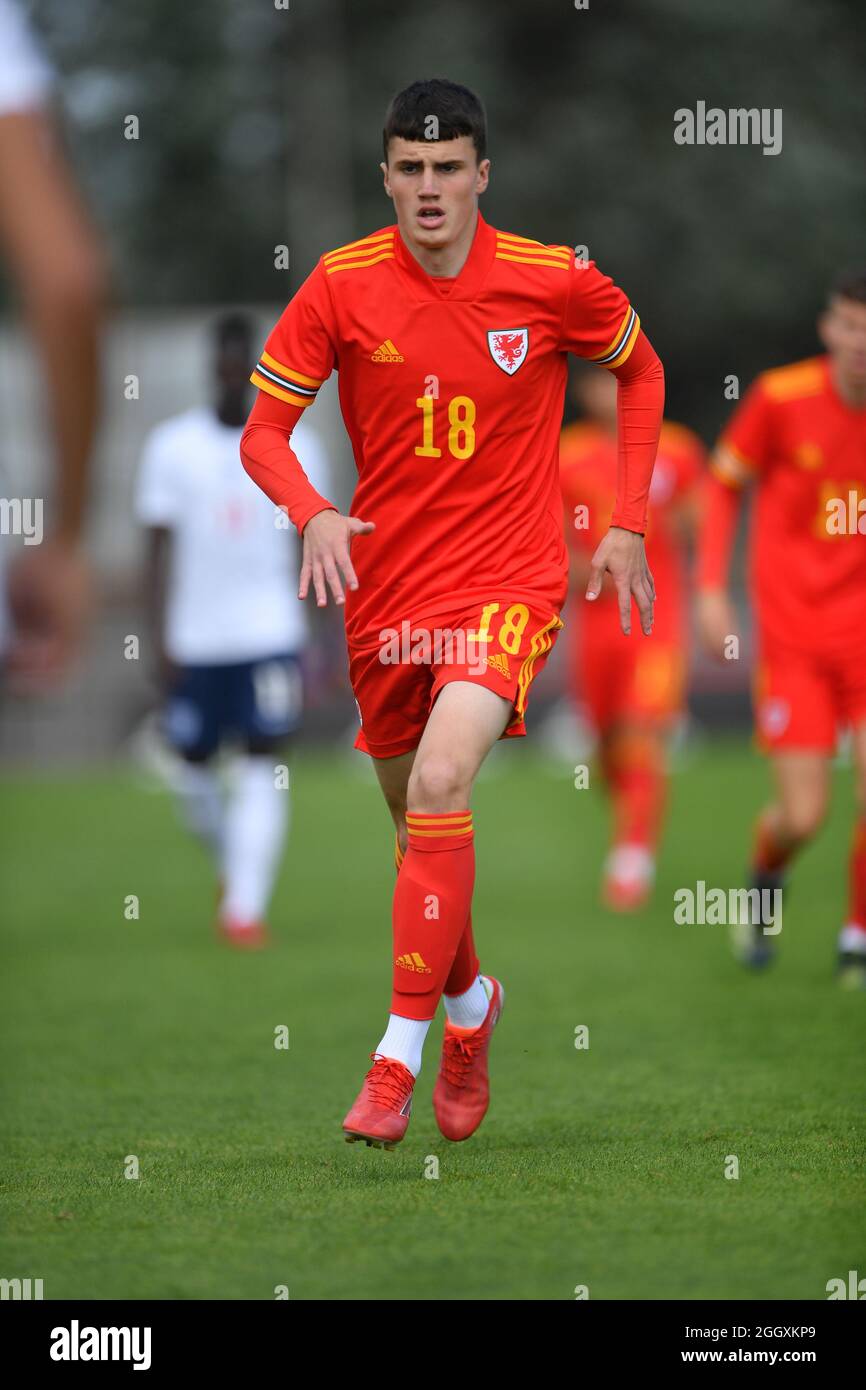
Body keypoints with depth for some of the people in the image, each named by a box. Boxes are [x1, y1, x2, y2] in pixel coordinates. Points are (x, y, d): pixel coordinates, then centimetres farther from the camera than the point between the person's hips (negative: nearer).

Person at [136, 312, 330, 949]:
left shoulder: (296, 445, 4)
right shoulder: (173, 445, 2)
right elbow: (161, 546, 2)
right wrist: (162, 641, -4)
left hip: (272, 633, -1)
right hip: (196, 635, 1)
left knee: (265, 764, -12)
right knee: (195, 767, 9)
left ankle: (245, 906, -14)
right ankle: (232, 864, 37)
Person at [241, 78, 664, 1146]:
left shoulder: (553, 283, -7)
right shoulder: (341, 286, -6)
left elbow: (640, 368, 13)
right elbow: (263, 428, 0)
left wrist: (627, 523, 7)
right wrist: (312, 515, -20)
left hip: (508, 583, -3)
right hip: (385, 591, 3)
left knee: (441, 781, -26)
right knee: (415, 814, 14)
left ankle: (399, 1057, -23)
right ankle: (469, 1002, 44)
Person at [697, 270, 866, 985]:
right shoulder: (780, 397, -9)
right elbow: (725, 484, 6)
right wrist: (712, 588, -1)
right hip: (793, 637, -1)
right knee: (803, 816, -6)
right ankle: (766, 881, 30)